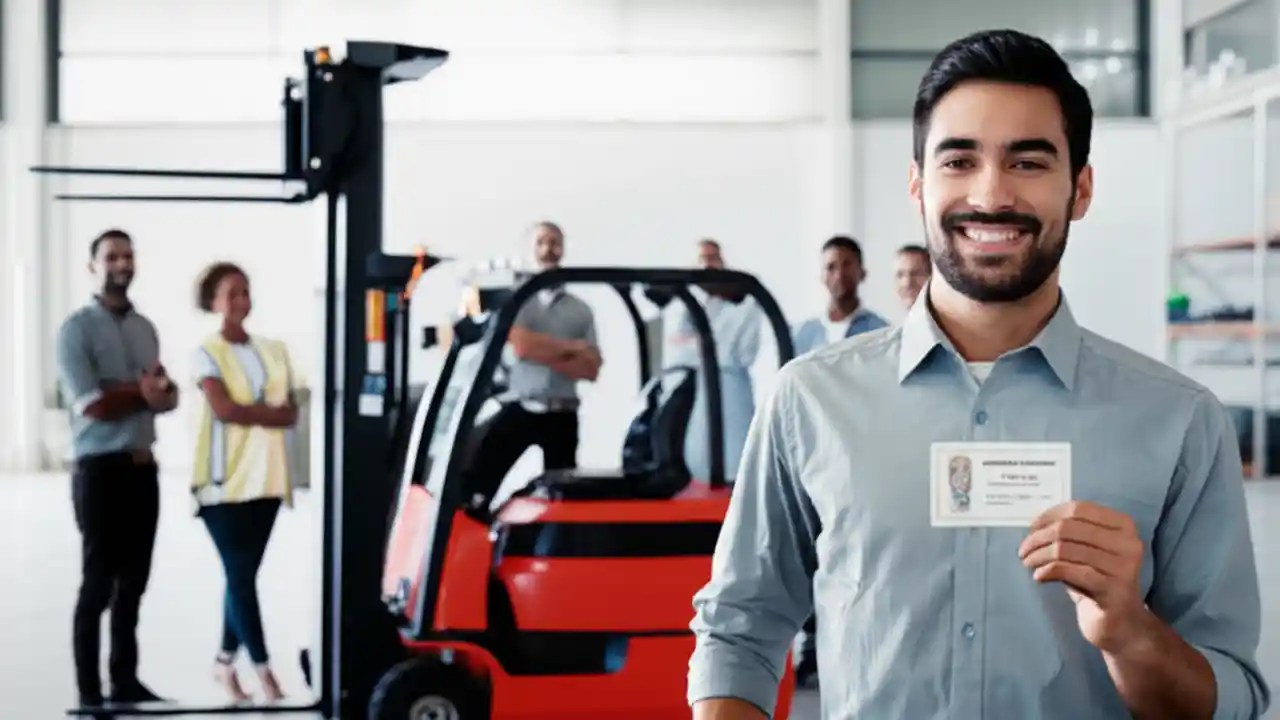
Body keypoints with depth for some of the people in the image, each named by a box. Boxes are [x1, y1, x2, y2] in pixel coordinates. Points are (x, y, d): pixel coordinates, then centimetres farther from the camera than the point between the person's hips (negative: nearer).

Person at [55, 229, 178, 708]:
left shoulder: (146, 328, 14)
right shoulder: (77, 328, -8)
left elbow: (165, 395, 12)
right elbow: (90, 405, -17)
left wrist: (162, 393, -11)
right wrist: (143, 394, -6)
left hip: (142, 466, 6)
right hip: (100, 468, -6)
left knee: (134, 581, 12)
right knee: (98, 583, -2)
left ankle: (125, 680, 22)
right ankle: (89, 693, 3)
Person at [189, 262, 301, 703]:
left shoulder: (274, 351, 13)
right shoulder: (208, 353, -2)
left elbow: (290, 413, 5)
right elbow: (224, 408, -16)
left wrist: (248, 411, -11)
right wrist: (268, 411, -5)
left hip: (265, 479, 5)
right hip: (225, 480, -5)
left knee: (245, 574, 7)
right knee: (240, 576, -6)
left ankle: (226, 661, 17)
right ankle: (262, 669, -7)